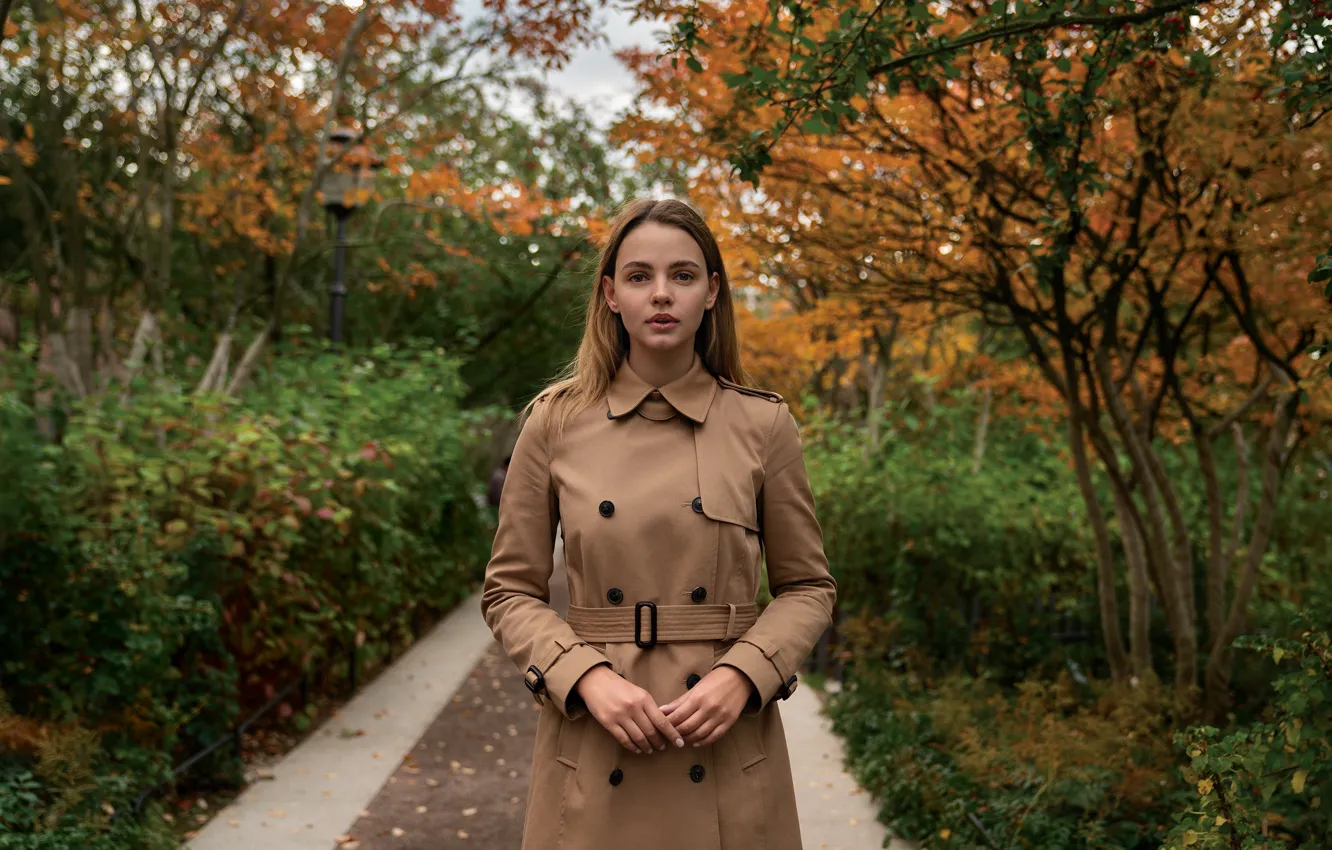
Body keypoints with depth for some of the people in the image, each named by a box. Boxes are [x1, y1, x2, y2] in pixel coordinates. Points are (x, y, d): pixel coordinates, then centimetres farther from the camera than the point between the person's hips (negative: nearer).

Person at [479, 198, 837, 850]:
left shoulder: (763, 424, -1)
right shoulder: (556, 421, -1)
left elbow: (808, 587, 5)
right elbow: (510, 591, 2)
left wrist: (741, 678, -12)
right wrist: (588, 679, -13)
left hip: (728, 747, 0)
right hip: (591, 753, 0)